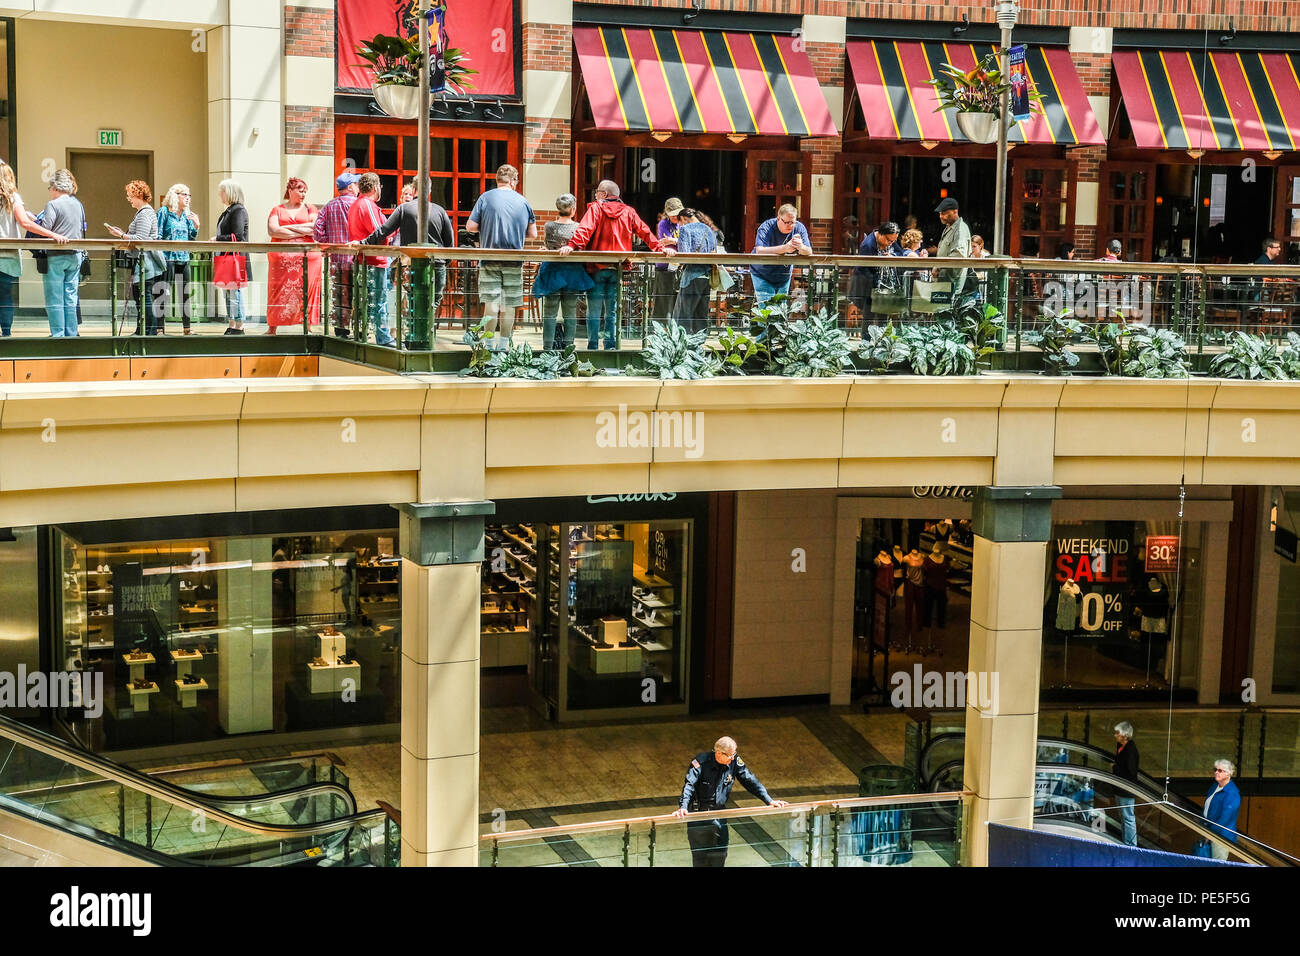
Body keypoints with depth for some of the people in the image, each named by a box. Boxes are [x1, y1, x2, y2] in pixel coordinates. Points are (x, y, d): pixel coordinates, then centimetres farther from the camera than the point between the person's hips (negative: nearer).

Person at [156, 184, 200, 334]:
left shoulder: (187, 215, 16)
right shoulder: (164, 211, -1)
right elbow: (157, 236, -4)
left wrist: (196, 226, 3)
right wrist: (169, 244, -19)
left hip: (184, 258, 6)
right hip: (168, 258, -6)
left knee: (185, 294, 6)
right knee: (165, 293, -9)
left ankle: (187, 328, 11)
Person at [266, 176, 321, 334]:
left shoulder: (310, 209, 14)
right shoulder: (277, 210, 12)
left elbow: (316, 228, -4)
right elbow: (272, 230, -5)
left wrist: (288, 227, -5)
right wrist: (301, 232, -6)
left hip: (306, 256, 0)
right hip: (282, 257, 0)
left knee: (305, 292, -4)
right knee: (279, 292, -2)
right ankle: (271, 328, 2)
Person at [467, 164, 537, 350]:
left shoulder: (486, 198, -1)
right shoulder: (523, 202, 5)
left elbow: (471, 227, -4)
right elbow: (533, 234, 9)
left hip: (490, 259, -1)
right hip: (514, 261, 1)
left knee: (491, 303, -1)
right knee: (508, 304, 6)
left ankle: (489, 342, -2)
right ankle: (504, 344, 9)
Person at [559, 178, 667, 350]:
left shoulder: (596, 208, -1)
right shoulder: (628, 212, 10)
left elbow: (584, 229, -17)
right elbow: (645, 232, 7)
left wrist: (572, 245, -27)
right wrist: (660, 247, 10)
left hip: (597, 267, -3)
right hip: (618, 268, 3)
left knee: (594, 311, 2)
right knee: (612, 311, 10)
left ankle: (592, 347, 0)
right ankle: (611, 346, 7)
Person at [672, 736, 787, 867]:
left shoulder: (735, 761, -7)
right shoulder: (701, 762, -19)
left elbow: (750, 781, 0)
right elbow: (689, 785, -27)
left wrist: (769, 801, -5)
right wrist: (683, 807, -42)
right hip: (698, 814, -4)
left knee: (720, 855, 3)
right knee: (700, 856, 0)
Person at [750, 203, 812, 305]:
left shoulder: (799, 228, -10)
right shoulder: (766, 228, -22)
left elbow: (809, 253, -17)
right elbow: (759, 251, -36)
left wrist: (801, 247, -43)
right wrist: (784, 248, -46)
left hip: (784, 276, 4)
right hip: (762, 274, -4)